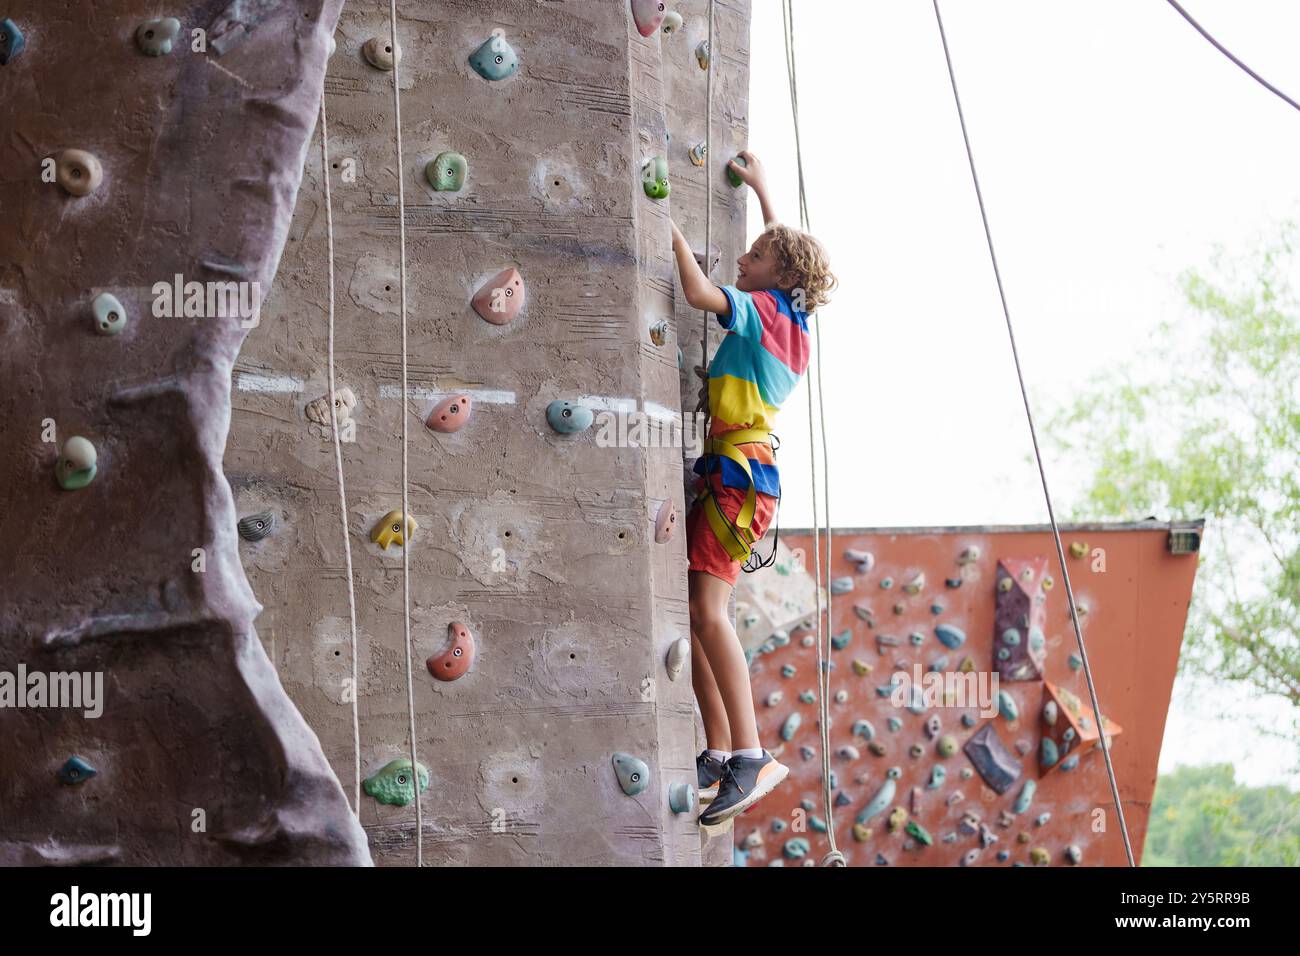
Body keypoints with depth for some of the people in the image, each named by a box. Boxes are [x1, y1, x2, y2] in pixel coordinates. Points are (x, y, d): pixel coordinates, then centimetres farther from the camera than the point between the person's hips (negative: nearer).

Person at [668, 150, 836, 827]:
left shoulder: (762, 308, -6)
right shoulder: (794, 321, 18)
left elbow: (699, 293, -24)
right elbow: (791, 252, 38)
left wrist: (672, 231, -11)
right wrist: (762, 189, 47)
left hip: (737, 469, -10)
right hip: (741, 472, 10)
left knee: (706, 611, -20)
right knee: (696, 614, 9)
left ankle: (751, 758, -27)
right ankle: (719, 755, 11)